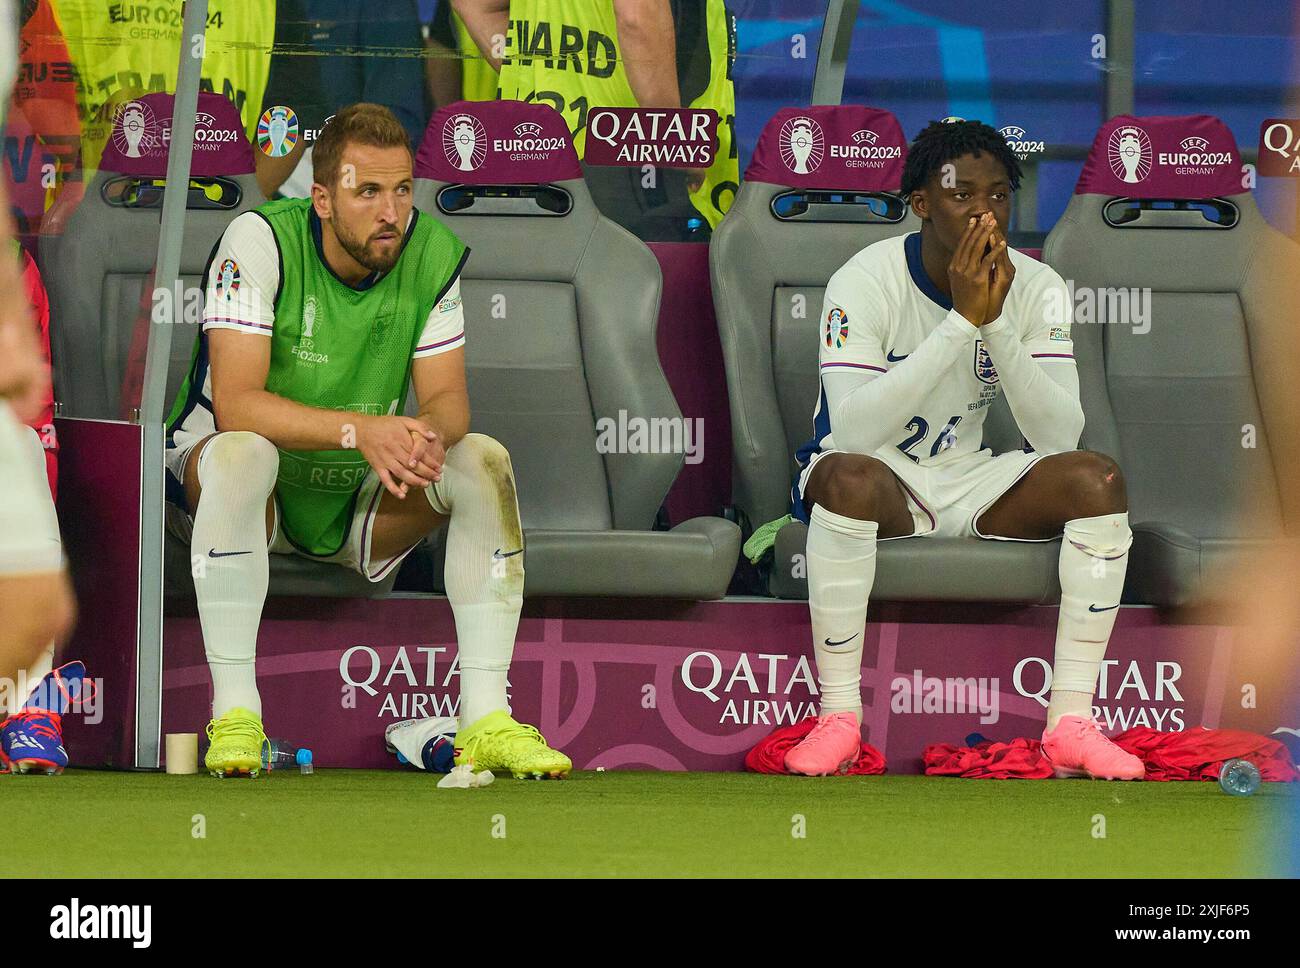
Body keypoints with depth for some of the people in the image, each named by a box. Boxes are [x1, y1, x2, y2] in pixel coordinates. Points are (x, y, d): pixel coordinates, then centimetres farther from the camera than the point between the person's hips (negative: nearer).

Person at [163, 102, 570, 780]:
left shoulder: (433, 254, -7)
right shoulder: (260, 241, -20)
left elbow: (447, 401, -8)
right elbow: (235, 405, -28)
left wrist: (426, 434, -34)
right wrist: (360, 430, -41)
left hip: (358, 504, 4)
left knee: (484, 461, -18)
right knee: (242, 453, -38)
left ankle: (485, 722, -20)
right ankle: (233, 717, -33)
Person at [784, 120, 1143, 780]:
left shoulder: (1034, 287, -6)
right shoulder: (865, 282, -17)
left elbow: (1059, 437, -17)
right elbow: (850, 432, -31)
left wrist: (998, 324, -29)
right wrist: (961, 321, -33)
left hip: (972, 481, 4)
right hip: (883, 484, -4)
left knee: (1098, 479, -21)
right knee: (846, 476, -38)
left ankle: (1071, 722, -21)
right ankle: (839, 716, -27)